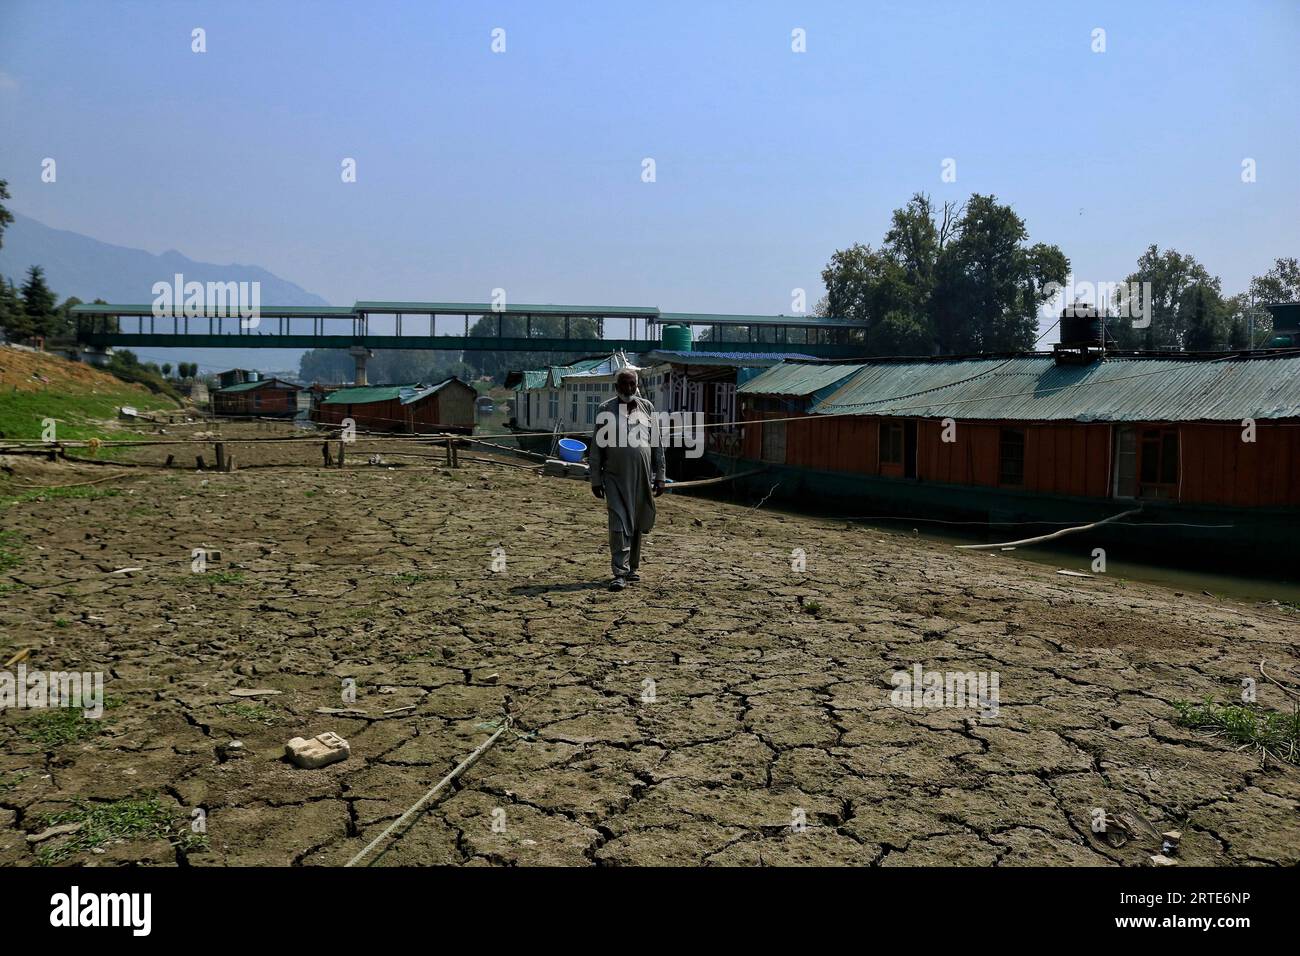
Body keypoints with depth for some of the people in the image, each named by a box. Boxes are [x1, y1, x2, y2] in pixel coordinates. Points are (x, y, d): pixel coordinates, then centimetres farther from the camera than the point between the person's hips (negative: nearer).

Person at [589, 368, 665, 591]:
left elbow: (657, 445, 12)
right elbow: (597, 447, 3)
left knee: (637, 525, 11)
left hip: (642, 478, 3)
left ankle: (632, 568, 24)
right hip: (616, 478, -3)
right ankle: (620, 574, -8)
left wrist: (659, 476, 8)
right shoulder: (605, 410, 3)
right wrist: (596, 479, -1)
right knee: (619, 525, -8)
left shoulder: (647, 407, 10)